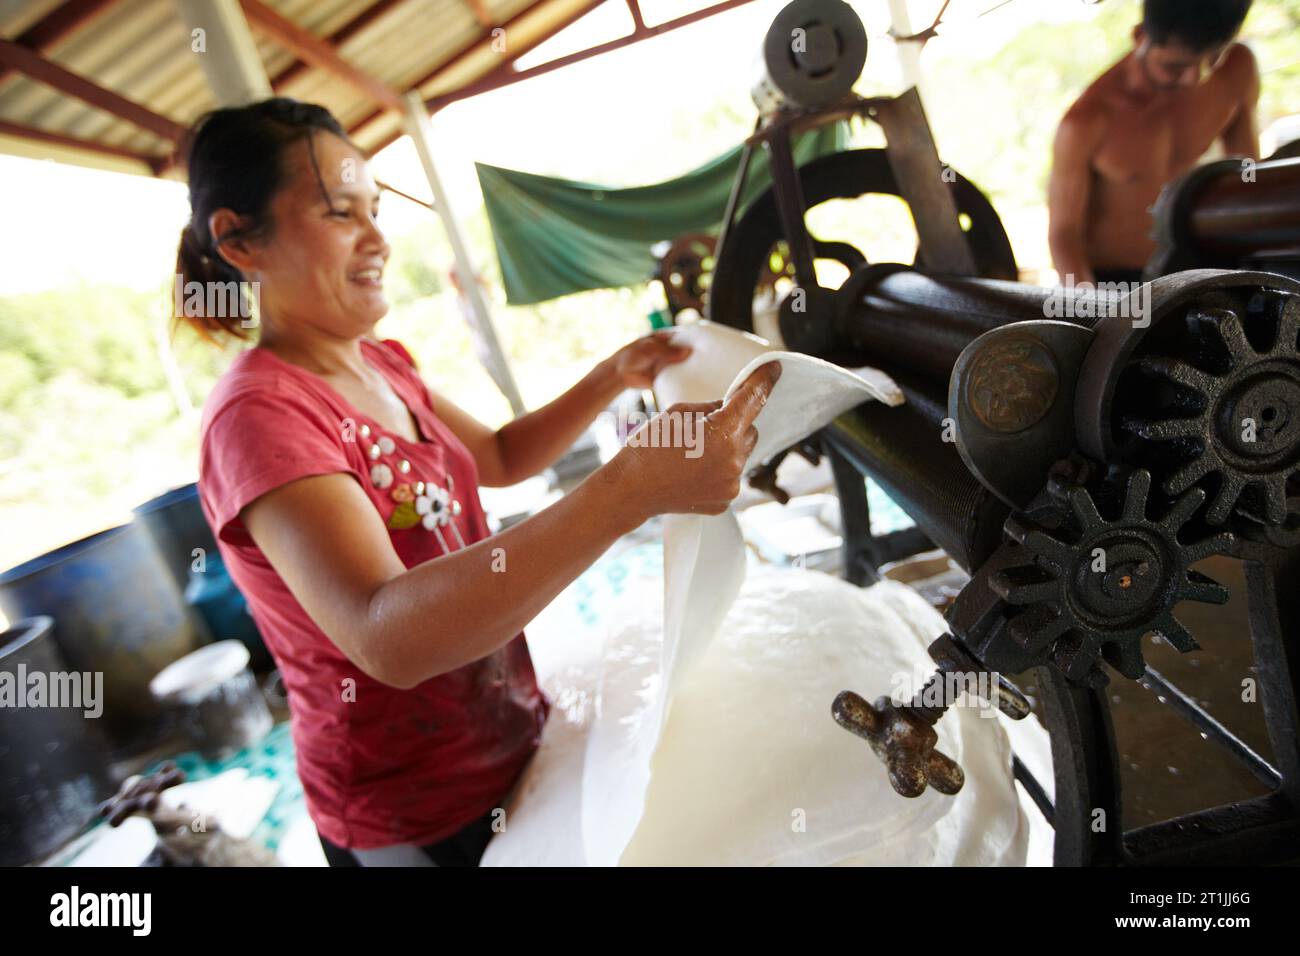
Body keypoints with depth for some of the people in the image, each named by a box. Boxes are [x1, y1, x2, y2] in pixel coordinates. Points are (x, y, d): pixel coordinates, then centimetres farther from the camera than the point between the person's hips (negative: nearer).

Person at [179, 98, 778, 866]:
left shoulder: (382, 364, 1)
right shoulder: (260, 413, -25)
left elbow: (497, 457, 14)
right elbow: (388, 635, -39)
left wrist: (612, 379, 0)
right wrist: (635, 484, -46)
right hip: (416, 819, -7)